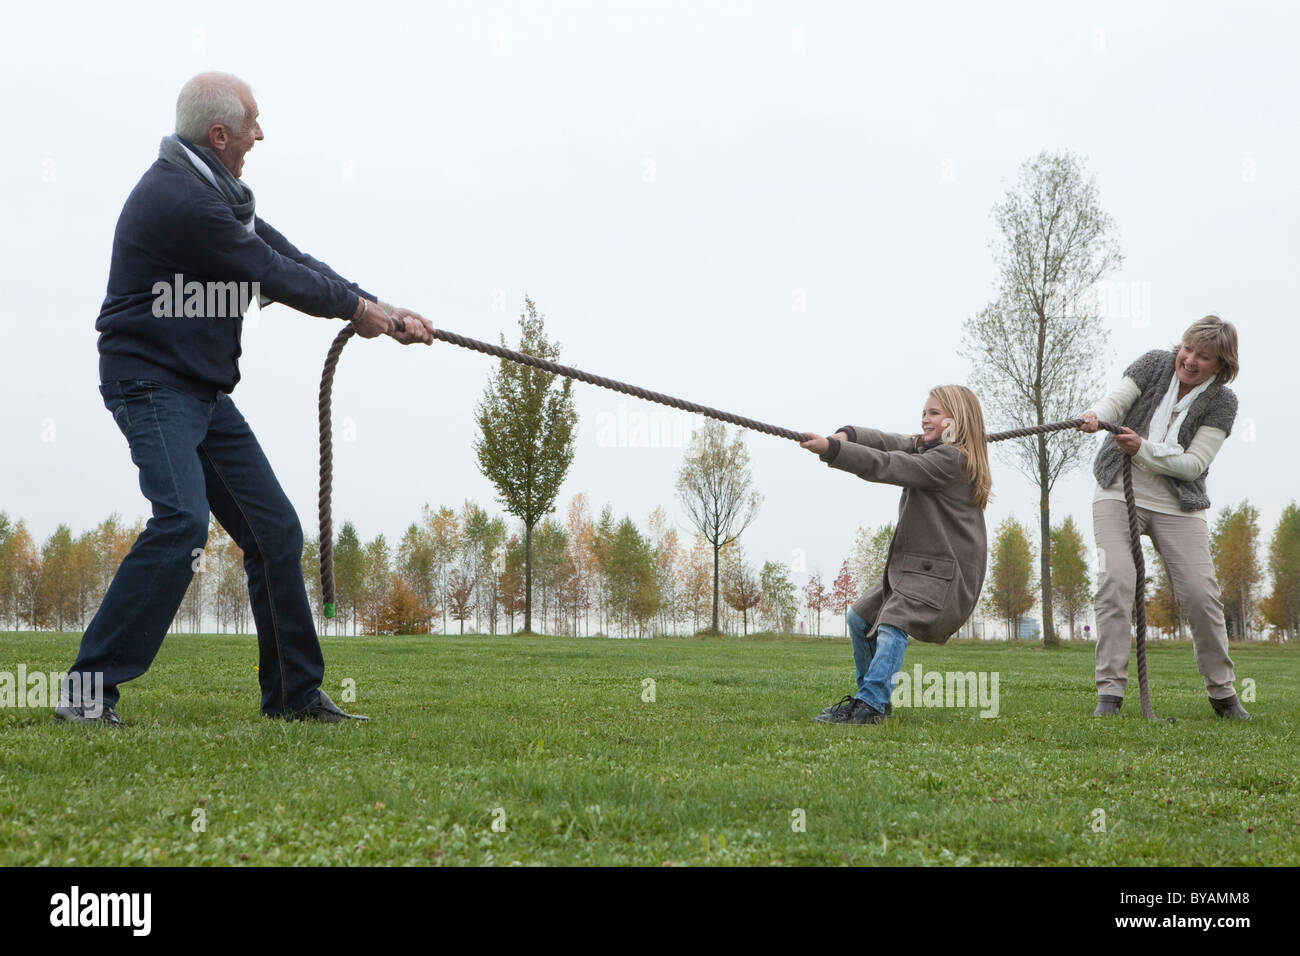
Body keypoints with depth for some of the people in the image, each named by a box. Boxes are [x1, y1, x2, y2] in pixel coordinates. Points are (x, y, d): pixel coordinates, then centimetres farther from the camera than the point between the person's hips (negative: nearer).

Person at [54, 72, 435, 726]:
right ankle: (90, 688, -23)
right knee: (182, 519, -27)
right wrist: (356, 306, 2)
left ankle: (293, 694, 16)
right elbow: (275, 276, -14)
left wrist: (383, 314, 8)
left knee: (274, 529, 7)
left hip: (204, 390, 10)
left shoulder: (216, 192, 14)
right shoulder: (181, 199, -20)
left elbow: (289, 258, 14)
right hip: (151, 382, -10)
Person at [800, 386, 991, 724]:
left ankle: (869, 705, -32)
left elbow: (887, 466, -24)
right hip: (913, 564, 11)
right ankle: (875, 695, 21)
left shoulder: (953, 459, -17)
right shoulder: (923, 447, 15)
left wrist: (832, 449, -30)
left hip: (944, 569, -11)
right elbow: (886, 443, 3)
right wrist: (845, 436, -18)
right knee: (860, 617, 13)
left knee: (893, 623, -25)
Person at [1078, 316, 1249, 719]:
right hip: (1119, 493, 0)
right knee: (1115, 581, -17)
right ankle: (1110, 693, -16)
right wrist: (1096, 414, -33)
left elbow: (1194, 463, -11)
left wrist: (1144, 449, -24)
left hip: (1177, 504, 0)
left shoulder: (1222, 402, -4)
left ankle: (1222, 693, 11)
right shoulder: (1155, 364, 1)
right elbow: (1116, 400, -10)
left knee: (1201, 594, -7)